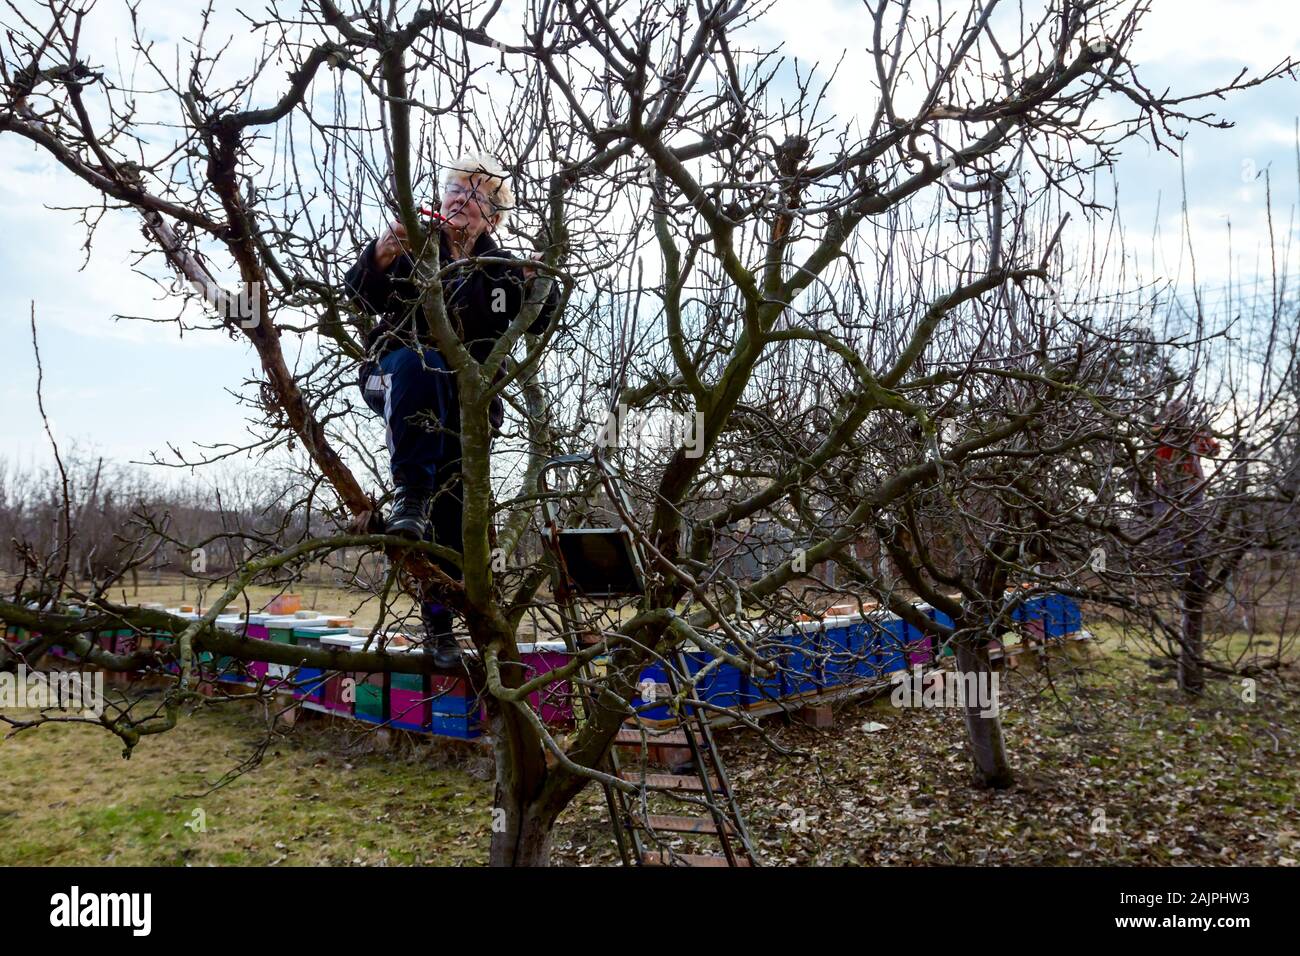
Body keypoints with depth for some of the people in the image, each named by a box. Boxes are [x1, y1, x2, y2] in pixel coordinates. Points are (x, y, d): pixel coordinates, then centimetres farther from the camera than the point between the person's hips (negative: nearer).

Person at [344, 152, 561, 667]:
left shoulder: (498, 268, 10)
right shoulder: (415, 244, 2)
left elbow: (537, 323, 2)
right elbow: (362, 296, -11)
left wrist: (542, 289, -19)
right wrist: (379, 258, -32)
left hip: (461, 398, 3)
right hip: (397, 380, -3)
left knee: (456, 506, -1)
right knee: (418, 360, -39)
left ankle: (441, 615, 13)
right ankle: (410, 492, -39)